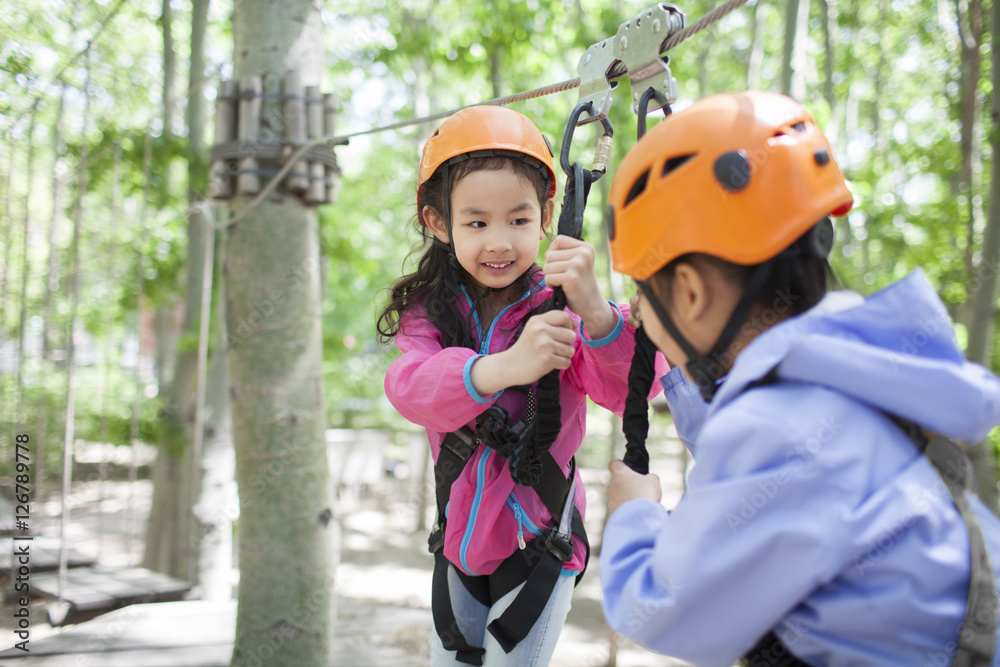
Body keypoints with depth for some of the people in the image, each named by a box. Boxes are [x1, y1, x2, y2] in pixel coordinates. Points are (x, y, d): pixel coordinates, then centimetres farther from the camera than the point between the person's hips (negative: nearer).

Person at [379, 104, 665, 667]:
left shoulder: (560, 306, -17)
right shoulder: (429, 310, -9)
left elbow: (635, 388, -30)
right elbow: (410, 388, -29)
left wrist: (594, 311, -50)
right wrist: (503, 367, -49)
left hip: (540, 541, -3)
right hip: (460, 535, 4)